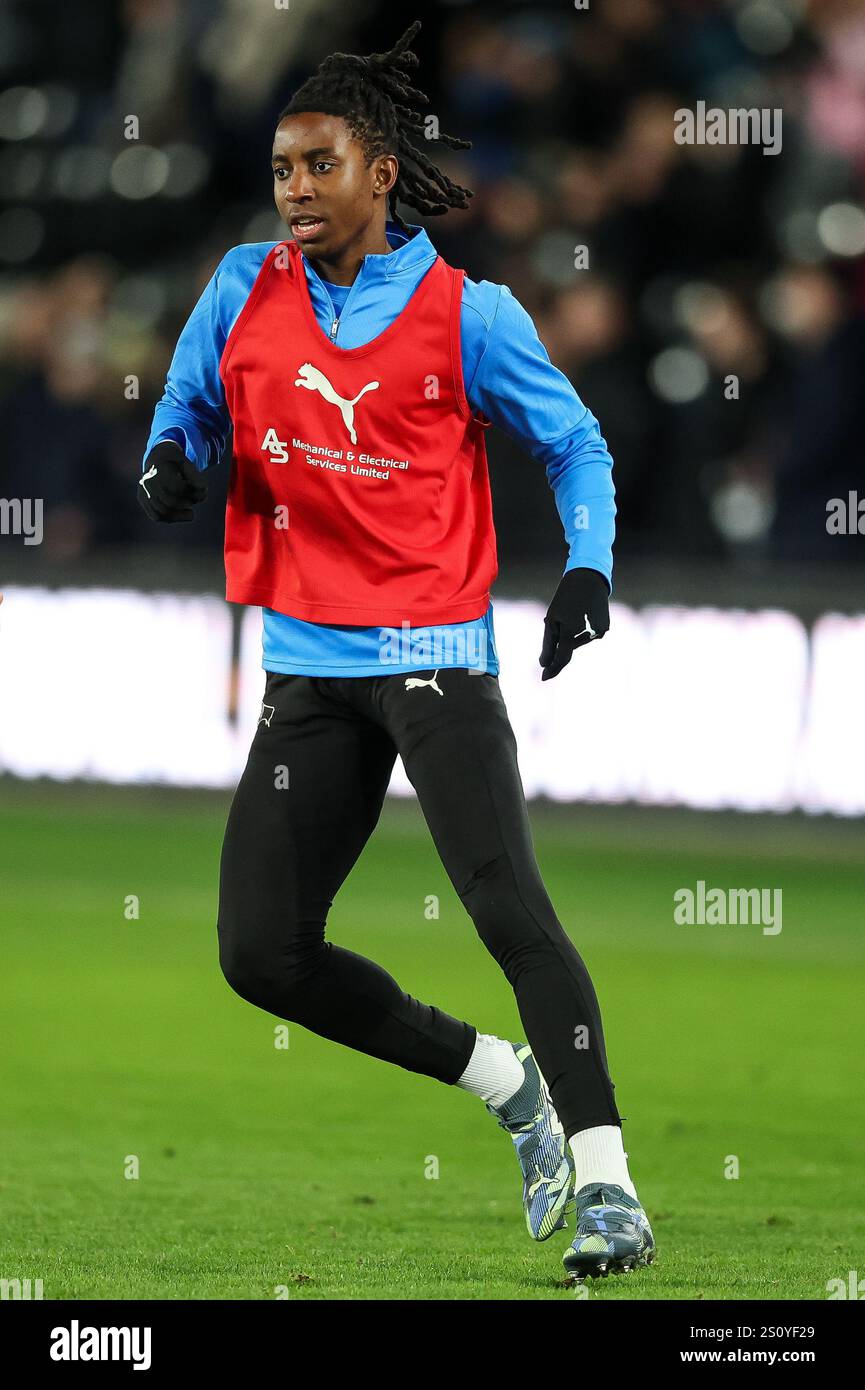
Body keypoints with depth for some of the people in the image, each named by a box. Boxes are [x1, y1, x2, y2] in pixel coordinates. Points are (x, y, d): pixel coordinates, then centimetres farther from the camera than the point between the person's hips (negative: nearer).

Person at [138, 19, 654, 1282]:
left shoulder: (469, 313, -3)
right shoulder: (245, 291, 6)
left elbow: (576, 446, 5)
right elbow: (188, 408, 19)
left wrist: (589, 567, -11)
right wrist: (171, 464, -4)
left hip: (433, 653, -5)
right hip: (307, 668, 5)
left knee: (508, 907, -20)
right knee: (262, 954, 0)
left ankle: (607, 1189, -19)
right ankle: (514, 1086, 18)